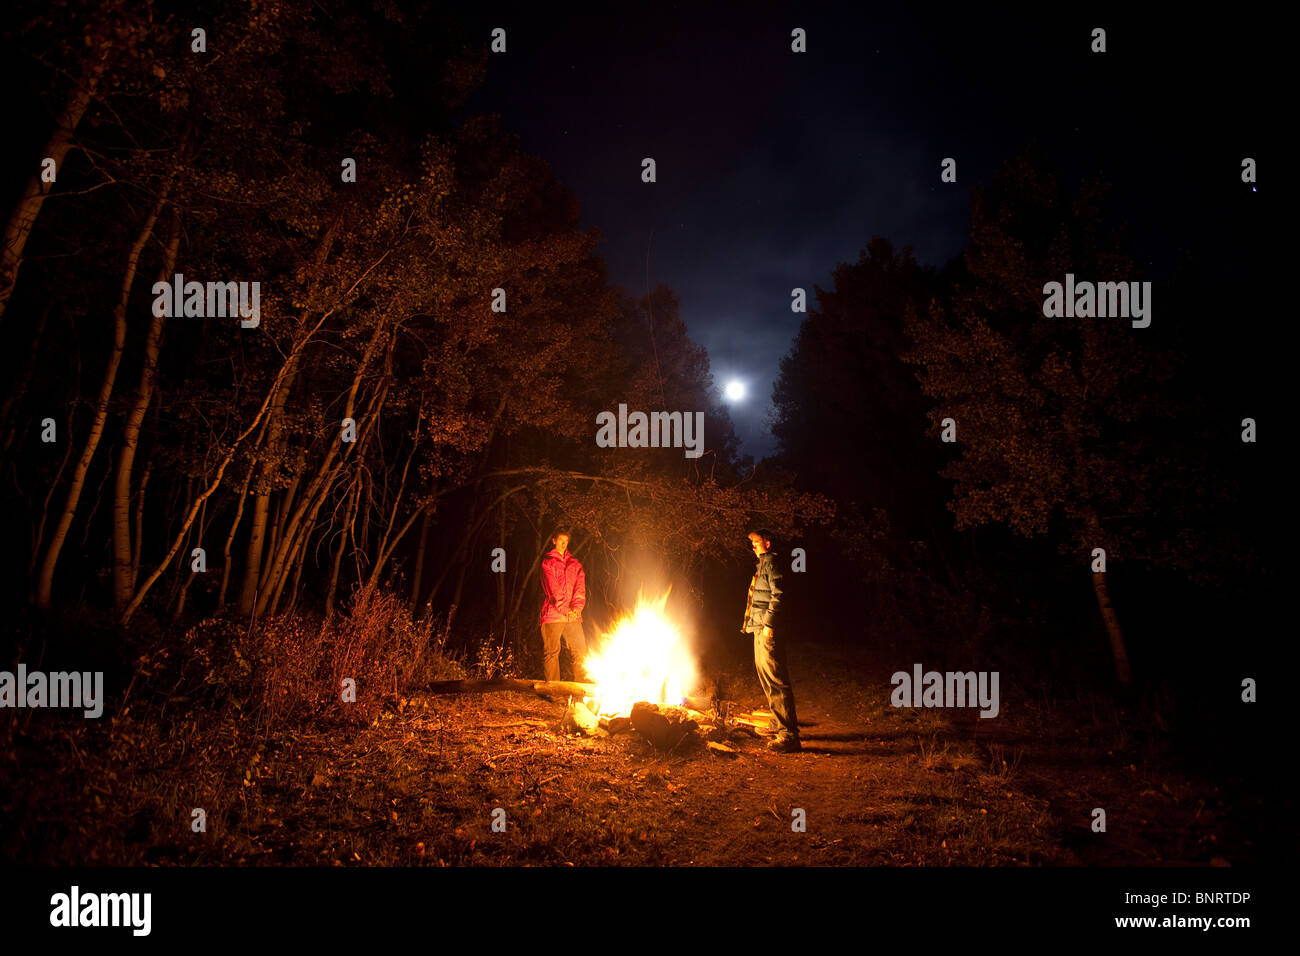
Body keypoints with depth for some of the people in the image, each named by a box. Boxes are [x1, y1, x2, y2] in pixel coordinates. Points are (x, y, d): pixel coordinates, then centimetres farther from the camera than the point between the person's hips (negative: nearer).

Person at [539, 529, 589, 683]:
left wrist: (577, 607, -10)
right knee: (551, 651, -3)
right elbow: (552, 588, -6)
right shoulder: (547, 562, 4)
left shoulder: (575, 564, 18)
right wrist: (564, 609, -14)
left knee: (580, 651, 1)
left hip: (573, 615, 4)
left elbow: (580, 587, 7)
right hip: (553, 614, -4)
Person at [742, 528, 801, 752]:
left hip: (768, 631, -11)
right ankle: (786, 728, 24)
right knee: (766, 677, 16)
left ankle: (789, 736, -14)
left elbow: (778, 595, -18)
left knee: (775, 680, -13)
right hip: (760, 631, 11)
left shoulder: (771, 562, -9)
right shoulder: (762, 564, 21)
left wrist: (769, 624, -22)